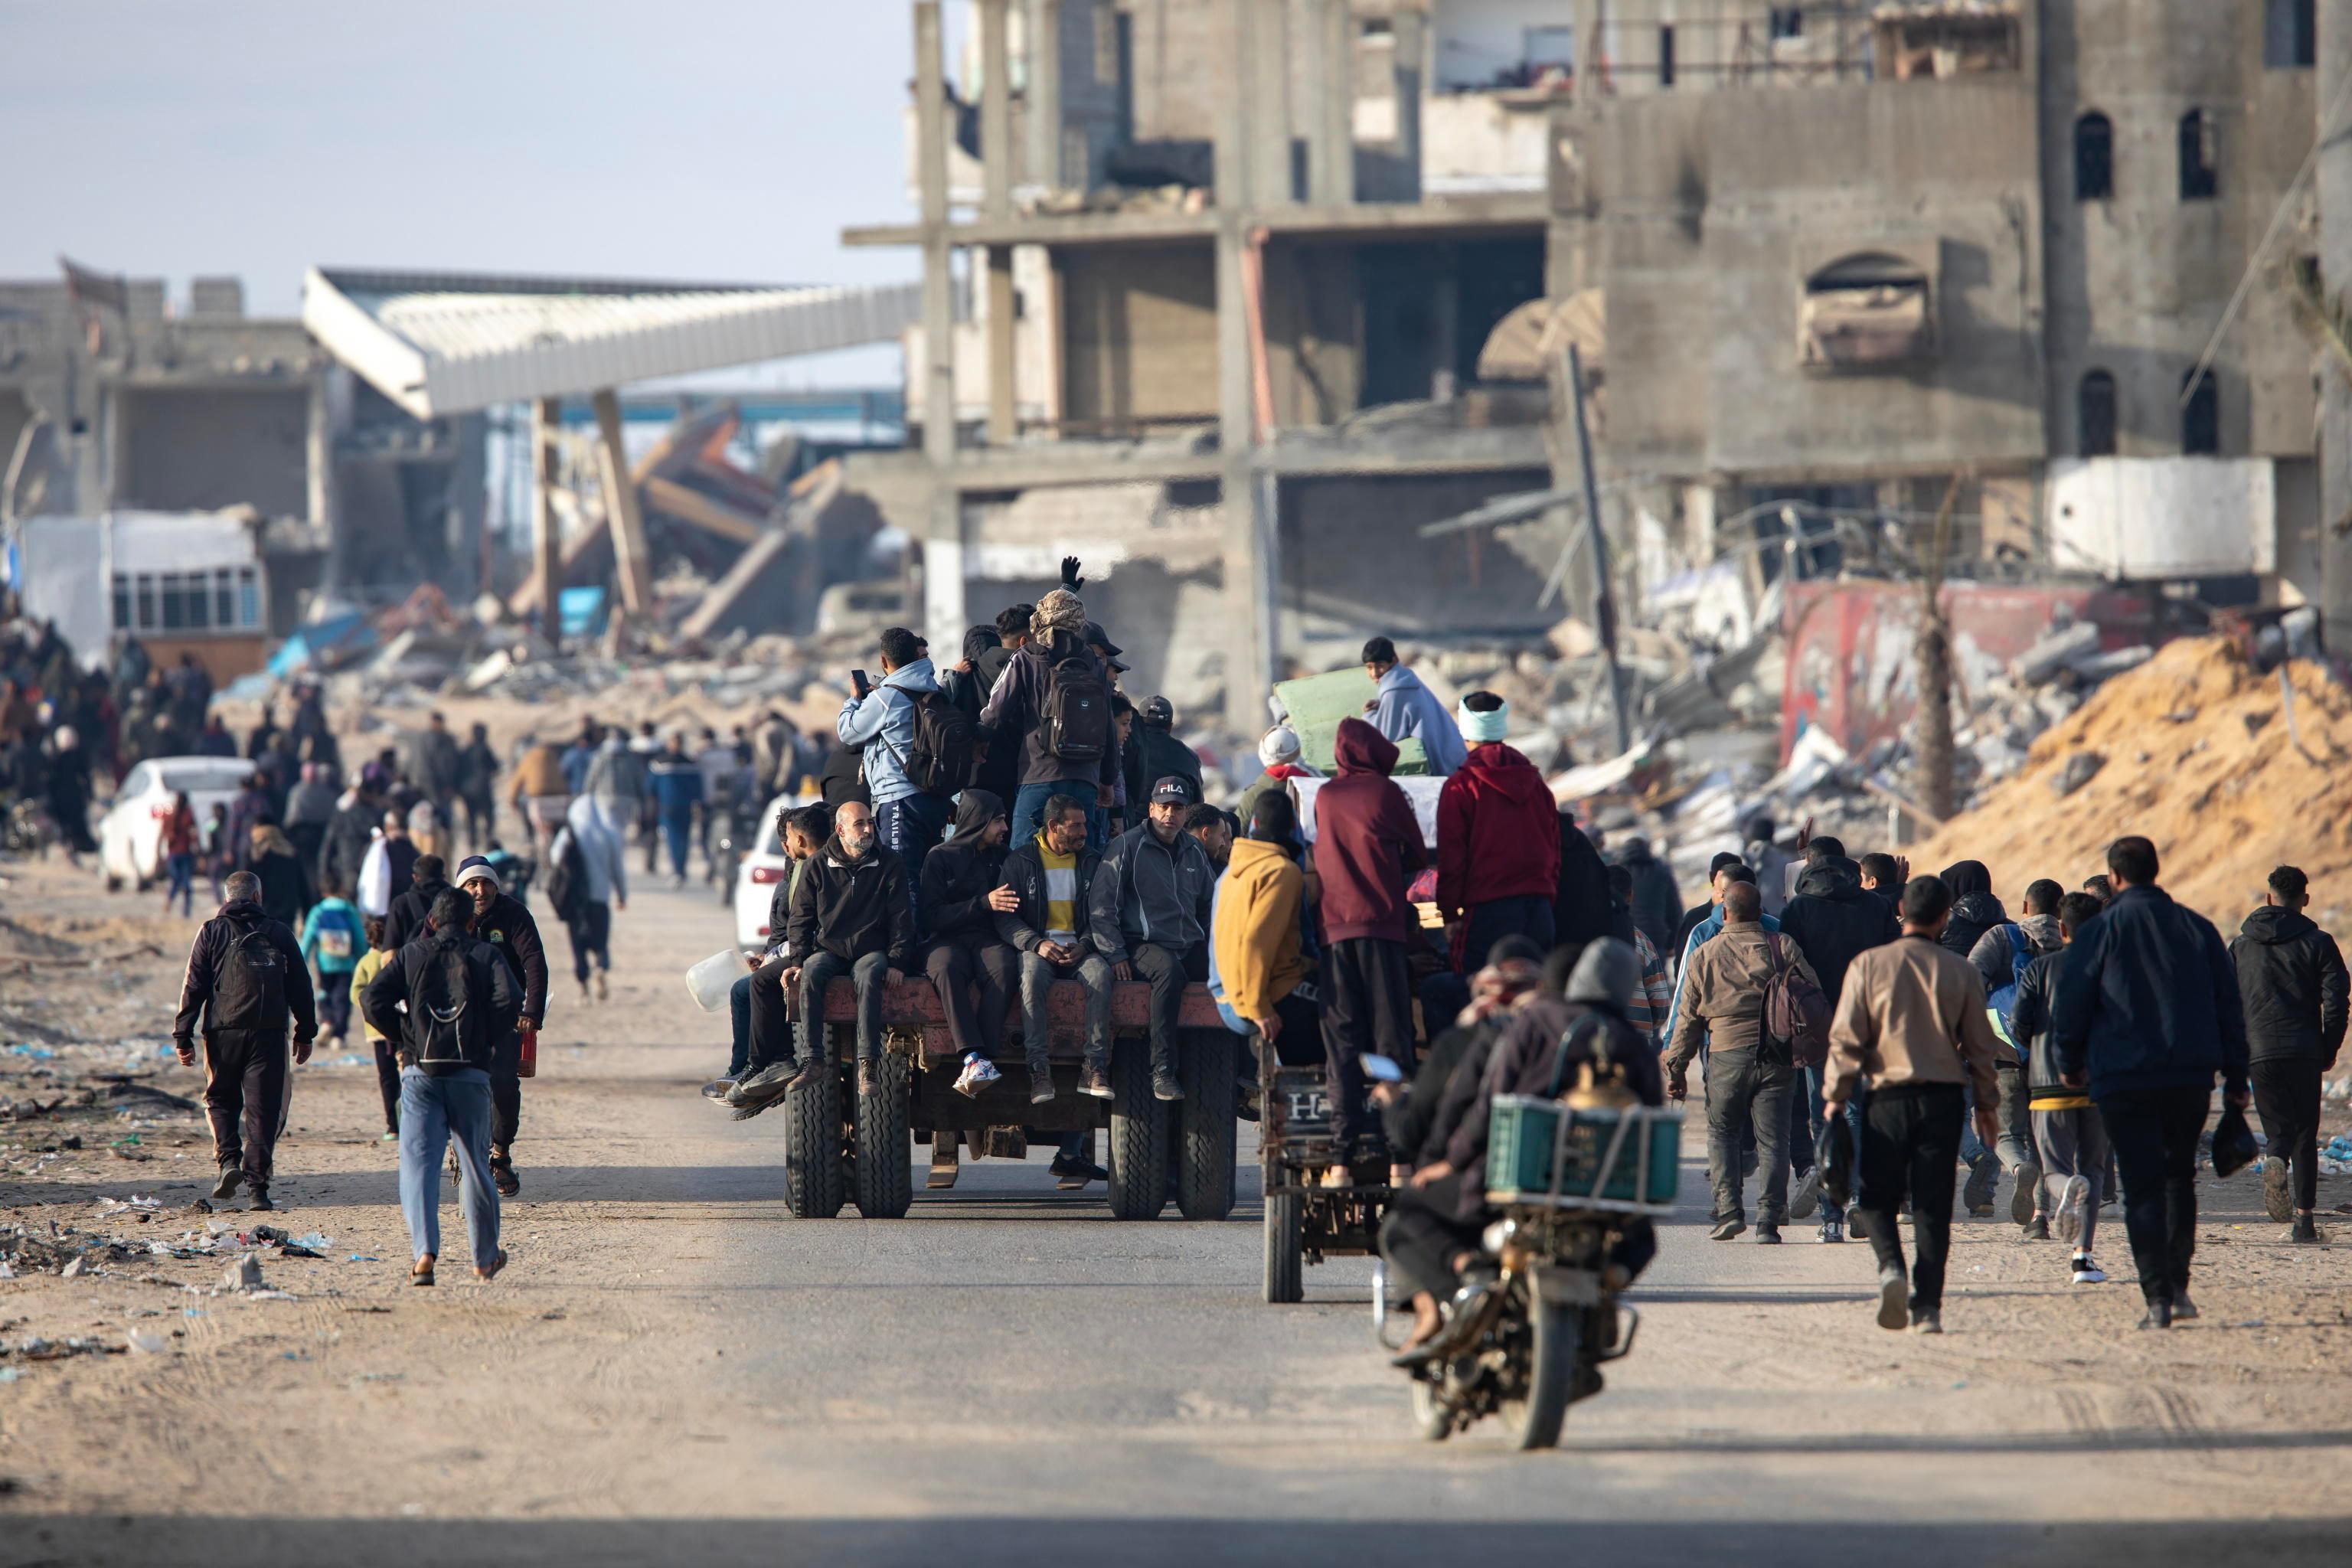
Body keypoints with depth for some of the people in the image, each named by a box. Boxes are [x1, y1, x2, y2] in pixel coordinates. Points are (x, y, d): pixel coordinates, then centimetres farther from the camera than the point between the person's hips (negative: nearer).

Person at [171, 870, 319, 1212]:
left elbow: (193, 987, -1)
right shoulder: (279, 934, 8)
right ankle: (257, 1187, -3)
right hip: (269, 1036, 1)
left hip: (224, 1031, -1)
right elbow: (300, 988, 11)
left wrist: (183, 1036, 0)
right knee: (262, 1110, 2)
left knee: (220, 1099, 17)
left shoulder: (212, 933, 3)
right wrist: (305, 1033, 19)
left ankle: (228, 1160, -5)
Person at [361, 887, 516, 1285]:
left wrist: (405, 1038, 7)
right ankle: (485, 1259, 24)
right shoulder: (486, 956, 7)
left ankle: (424, 1252, -24)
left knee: (418, 1162, -4)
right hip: (471, 1072, 0)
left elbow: (373, 1001, -3)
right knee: (475, 1164, 13)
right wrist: (484, 1039, 4)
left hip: (420, 1070, 0)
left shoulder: (410, 956, 10)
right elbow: (508, 1002, -10)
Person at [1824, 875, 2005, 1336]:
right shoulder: (1962, 972, 1)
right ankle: (1928, 1306, 0)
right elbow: (1980, 1044, 6)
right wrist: (1985, 1104, 17)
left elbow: (1846, 1037, -4)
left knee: (1879, 1196, 11)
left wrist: (1836, 1095, 5)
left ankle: (1891, 1266, -16)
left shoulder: (1869, 965, -3)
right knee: (1933, 1205, 5)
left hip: (1888, 1096, -1)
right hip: (1943, 1097, 1)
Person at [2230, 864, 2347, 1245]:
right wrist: (2329, 1052, 7)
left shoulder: (2241, 945, 11)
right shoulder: (2317, 943, 3)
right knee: (2305, 1134, 9)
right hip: (2304, 1052, -1)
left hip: (2258, 1053, 1)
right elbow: (2335, 1002, -4)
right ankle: (2304, 1218, 0)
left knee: (2279, 1128, 7)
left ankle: (2275, 1162, -28)